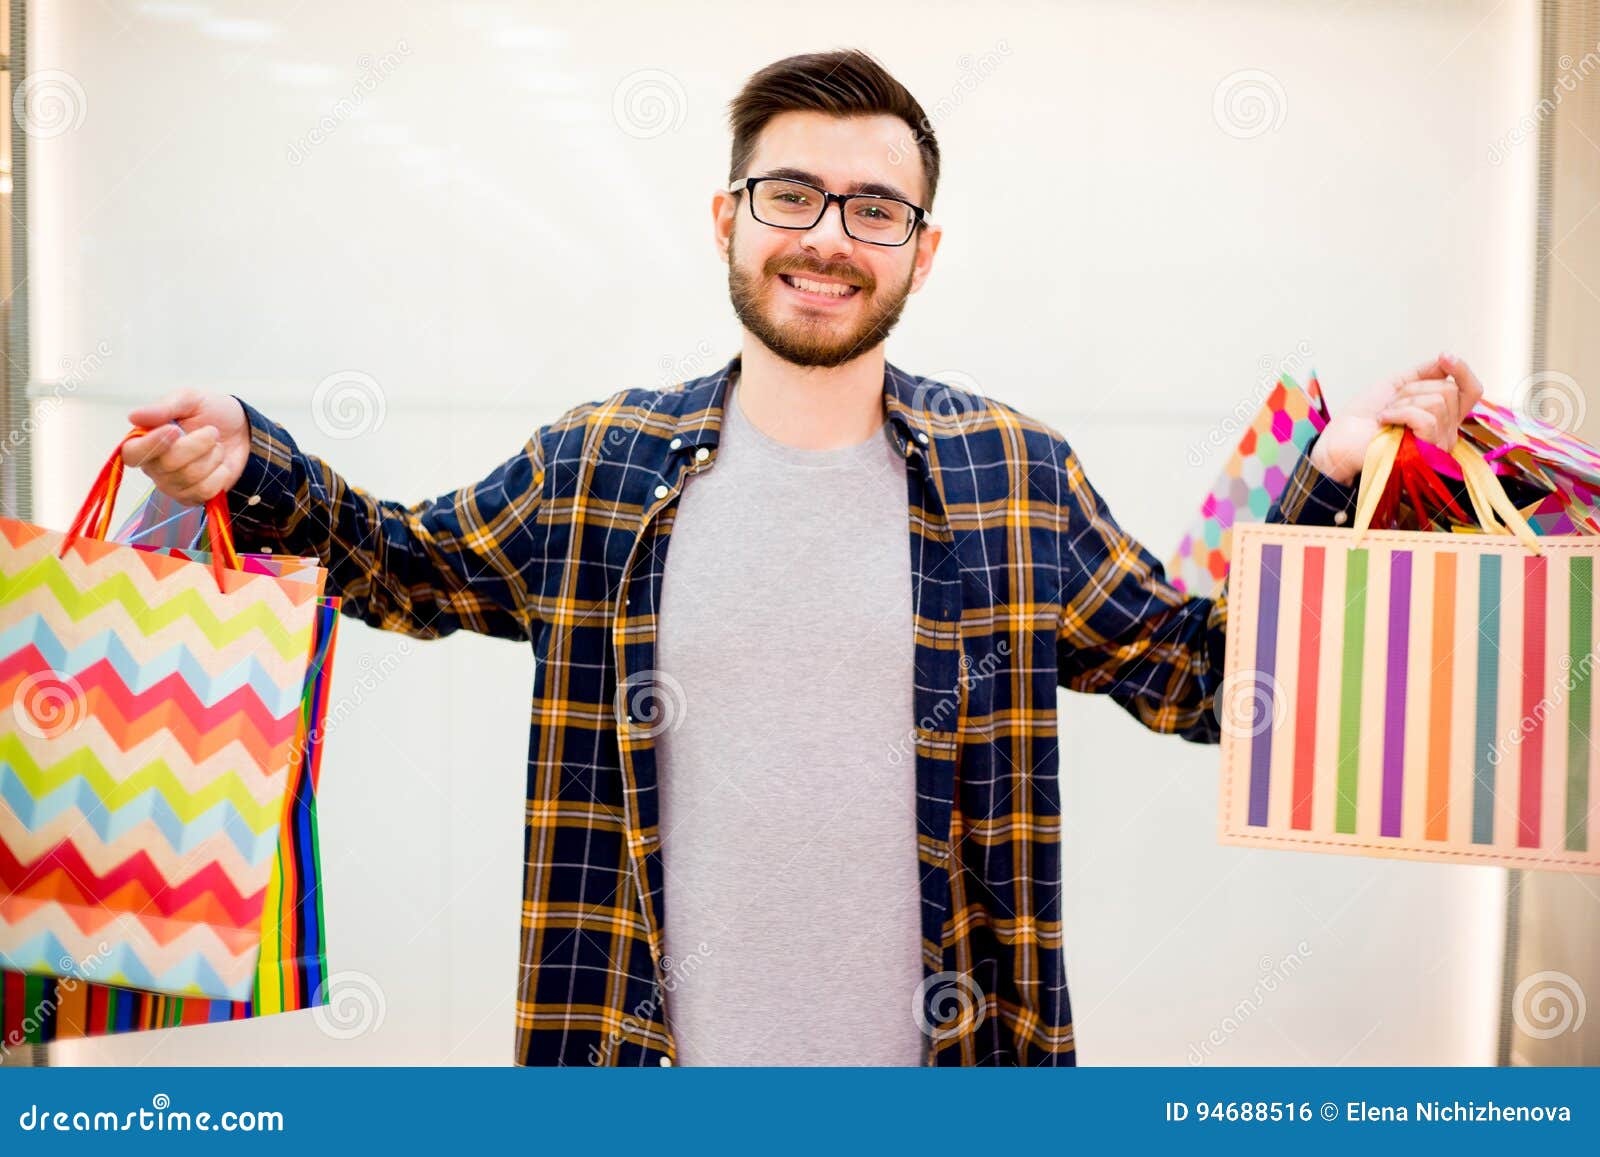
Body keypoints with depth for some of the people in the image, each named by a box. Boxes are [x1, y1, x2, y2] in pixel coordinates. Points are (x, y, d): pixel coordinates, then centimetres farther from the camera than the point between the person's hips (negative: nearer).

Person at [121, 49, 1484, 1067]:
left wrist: (1331, 485, -7)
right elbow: (408, 565, 15)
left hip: (934, 1065, 0)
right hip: (655, 1052, 1)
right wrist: (255, 471, -2)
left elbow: (1204, 667, 5)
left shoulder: (1015, 475, -1)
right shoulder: (593, 465, 0)